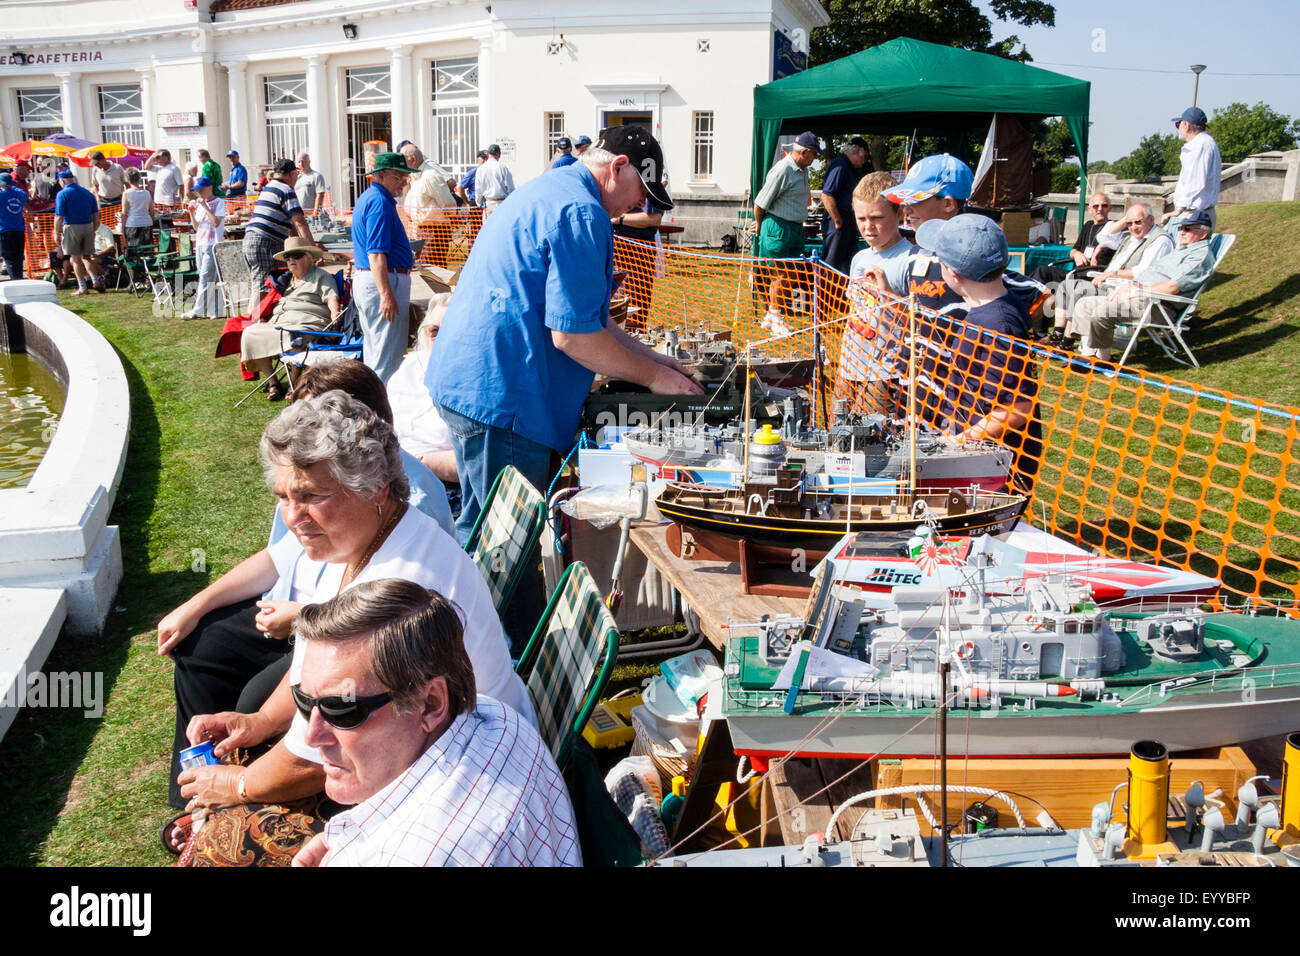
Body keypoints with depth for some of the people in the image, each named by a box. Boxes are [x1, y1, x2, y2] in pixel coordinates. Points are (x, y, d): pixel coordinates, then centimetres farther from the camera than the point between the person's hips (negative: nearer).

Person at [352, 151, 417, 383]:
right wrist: (386, 294, -27)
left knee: (373, 348, 16)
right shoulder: (380, 202, -16)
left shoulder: (367, 198, 18)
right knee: (388, 351, -7)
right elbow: (376, 254, -23)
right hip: (385, 281, -11)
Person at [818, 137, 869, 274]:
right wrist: (838, 222, -19)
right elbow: (826, 196, -23)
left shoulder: (849, 168, 17)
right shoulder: (839, 166, -15)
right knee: (831, 263, -6)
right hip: (837, 223, -10)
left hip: (848, 222, 10)